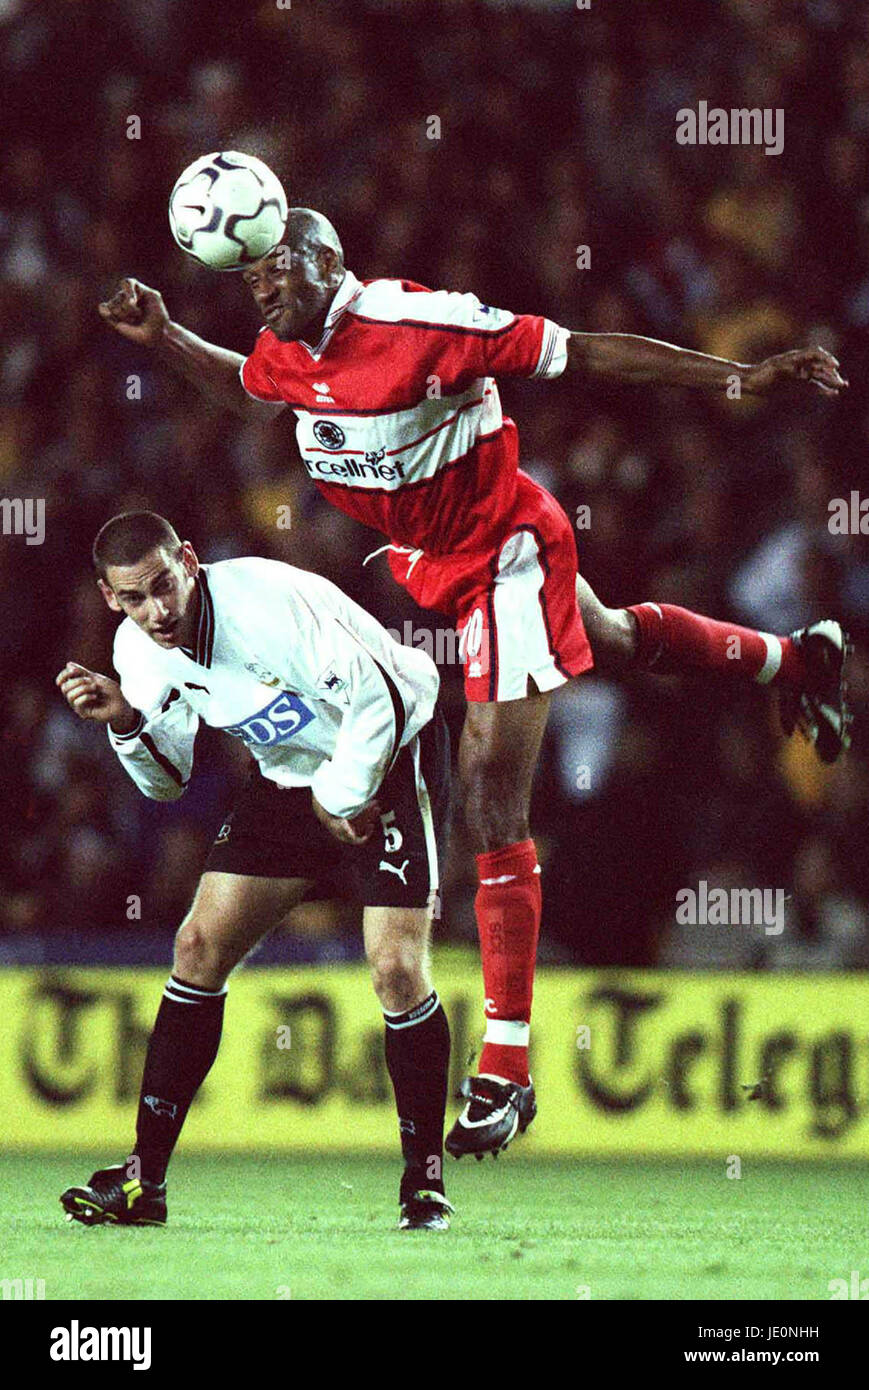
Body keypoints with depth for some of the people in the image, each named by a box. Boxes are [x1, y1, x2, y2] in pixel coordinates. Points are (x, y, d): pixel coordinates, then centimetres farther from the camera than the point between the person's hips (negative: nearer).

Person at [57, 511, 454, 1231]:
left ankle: (425, 1178, -1)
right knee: (200, 946, -3)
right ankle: (144, 1179, 1)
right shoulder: (137, 650, -6)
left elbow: (377, 700, -23)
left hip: (388, 759, -7)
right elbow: (169, 780, 6)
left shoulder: (269, 599, -29)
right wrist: (127, 721, -13)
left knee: (397, 969, -18)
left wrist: (340, 799, -12)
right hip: (291, 775, 7)